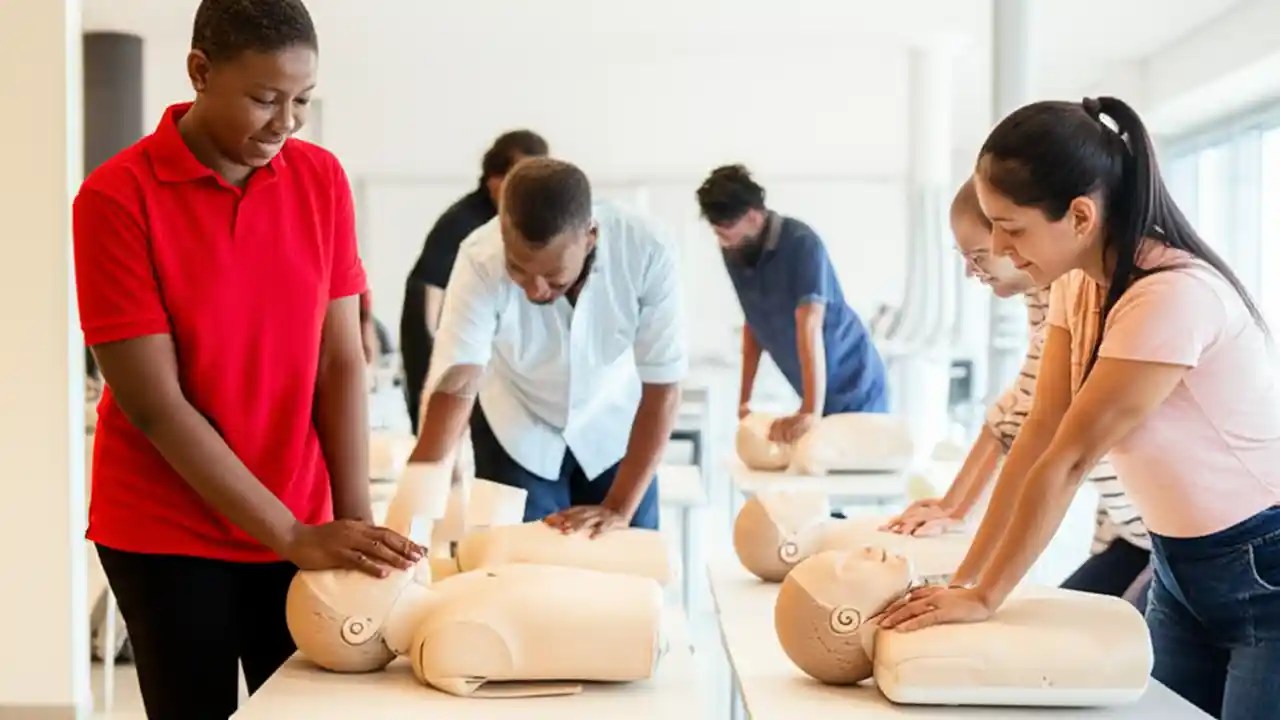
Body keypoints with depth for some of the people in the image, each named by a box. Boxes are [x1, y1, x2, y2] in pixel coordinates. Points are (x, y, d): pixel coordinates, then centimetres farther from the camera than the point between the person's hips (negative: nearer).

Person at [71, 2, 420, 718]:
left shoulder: (322, 180, -2)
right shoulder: (116, 198, -14)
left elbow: (341, 362, -2)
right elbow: (153, 404, -16)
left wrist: (354, 522, -10)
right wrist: (293, 536, -17)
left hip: (300, 529, 3)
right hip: (167, 532, -3)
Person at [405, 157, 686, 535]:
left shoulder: (647, 254, -31)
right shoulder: (481, 259, -32)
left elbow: (661, 390, -24)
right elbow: (455, 386, -36)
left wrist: (619, 509, -26)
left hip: (614, 429, 1)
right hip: (516, 432, 0)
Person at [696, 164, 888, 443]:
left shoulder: (801, 244, -24)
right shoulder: (734, 253, -4)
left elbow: (809, 329, -33)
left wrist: (811, 412, -40)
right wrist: (744, 399, 1)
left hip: (854, 388, -6)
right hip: (817, 393, 6)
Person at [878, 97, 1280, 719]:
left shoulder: (1173, 296, -28)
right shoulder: (1078, 283, -1)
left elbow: (1069, 460, -26)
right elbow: (1040, 434, -3)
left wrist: (984, 597, -20)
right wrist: (964, 580, -7)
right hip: (1179, 564, 8)